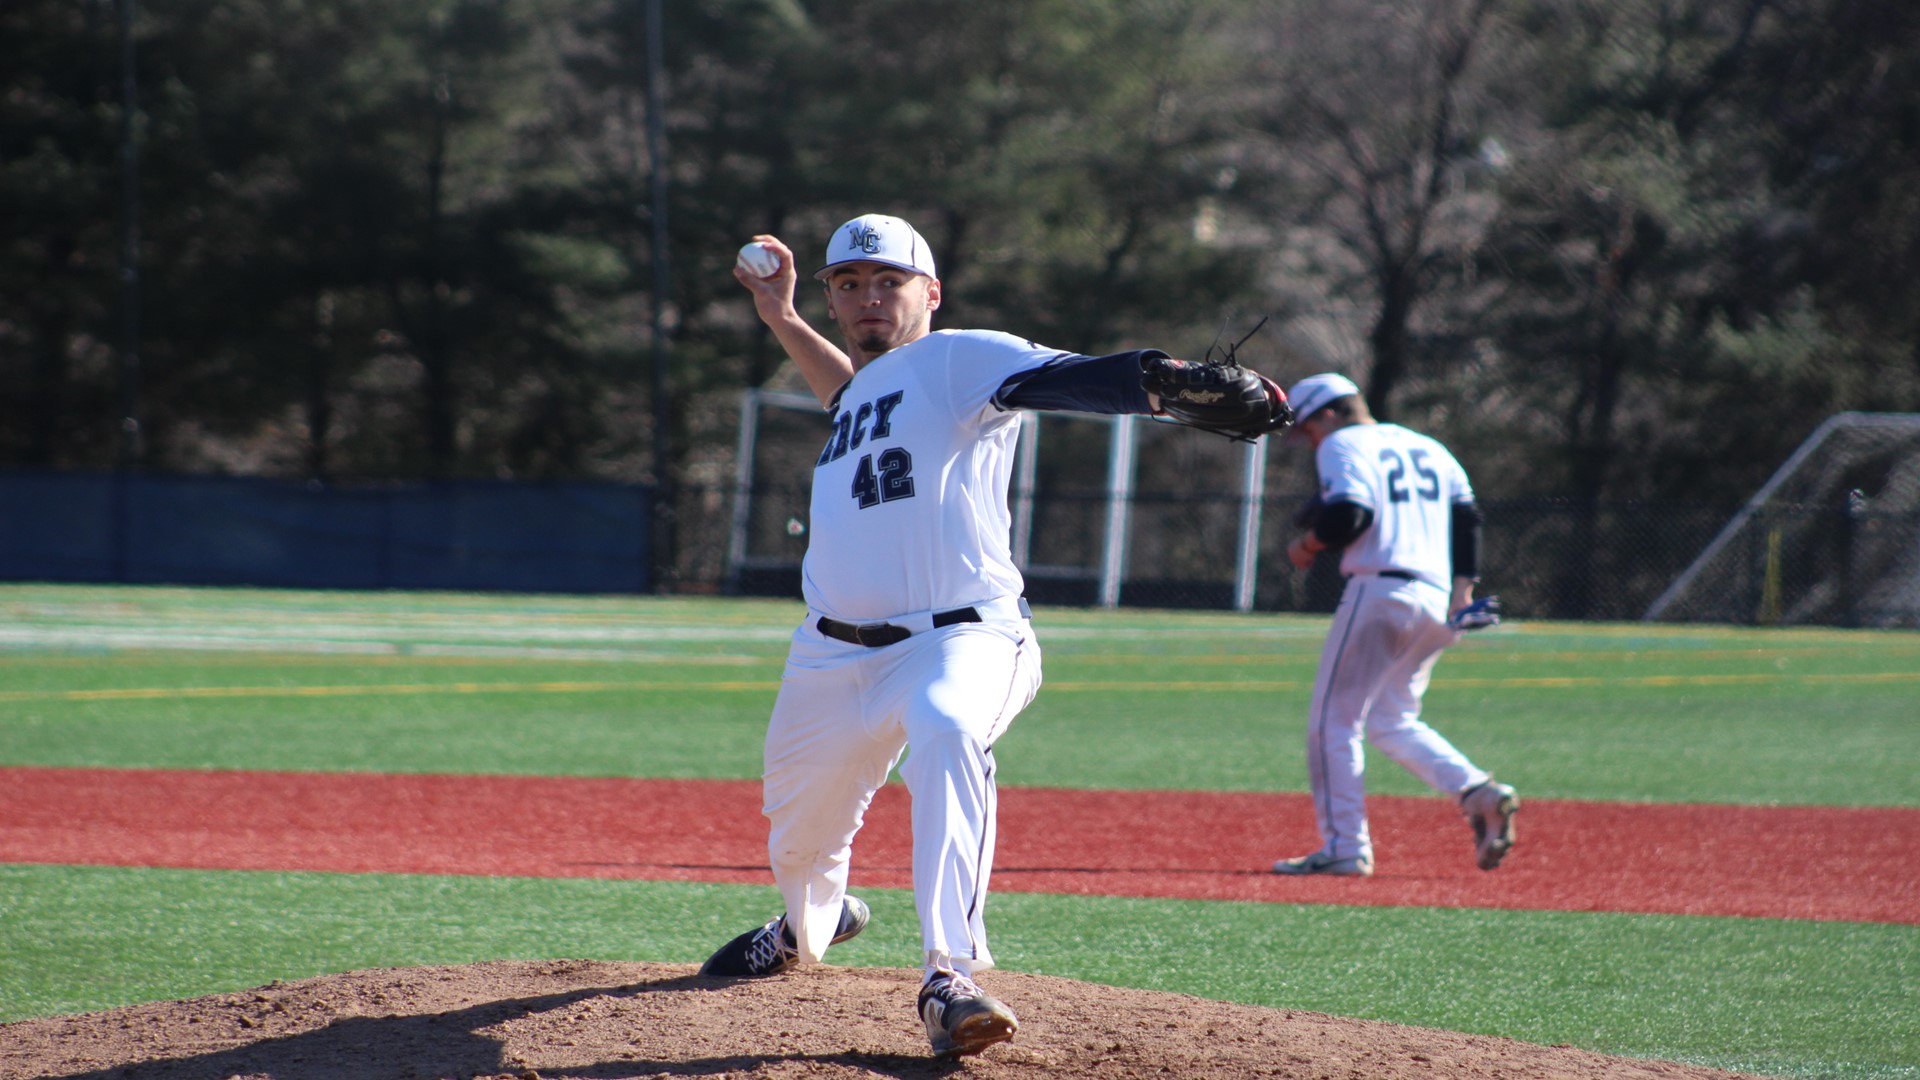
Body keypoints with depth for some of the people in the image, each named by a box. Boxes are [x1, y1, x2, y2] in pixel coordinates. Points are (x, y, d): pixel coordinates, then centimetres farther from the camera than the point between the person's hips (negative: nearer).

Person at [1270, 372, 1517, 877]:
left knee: (1334, 720, -2)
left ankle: (1345, 846, -8)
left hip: (1380, 588, -8)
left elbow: (1349, 513, -15)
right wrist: (1463, 585, 12)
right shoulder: (1427, 447, 24)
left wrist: (1306, 545, 1)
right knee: (1392, 722, 16)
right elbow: (1465, 514, 16)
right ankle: (1480, 792, -5)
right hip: (1437, 599, 8)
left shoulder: (1342, 445, 0)